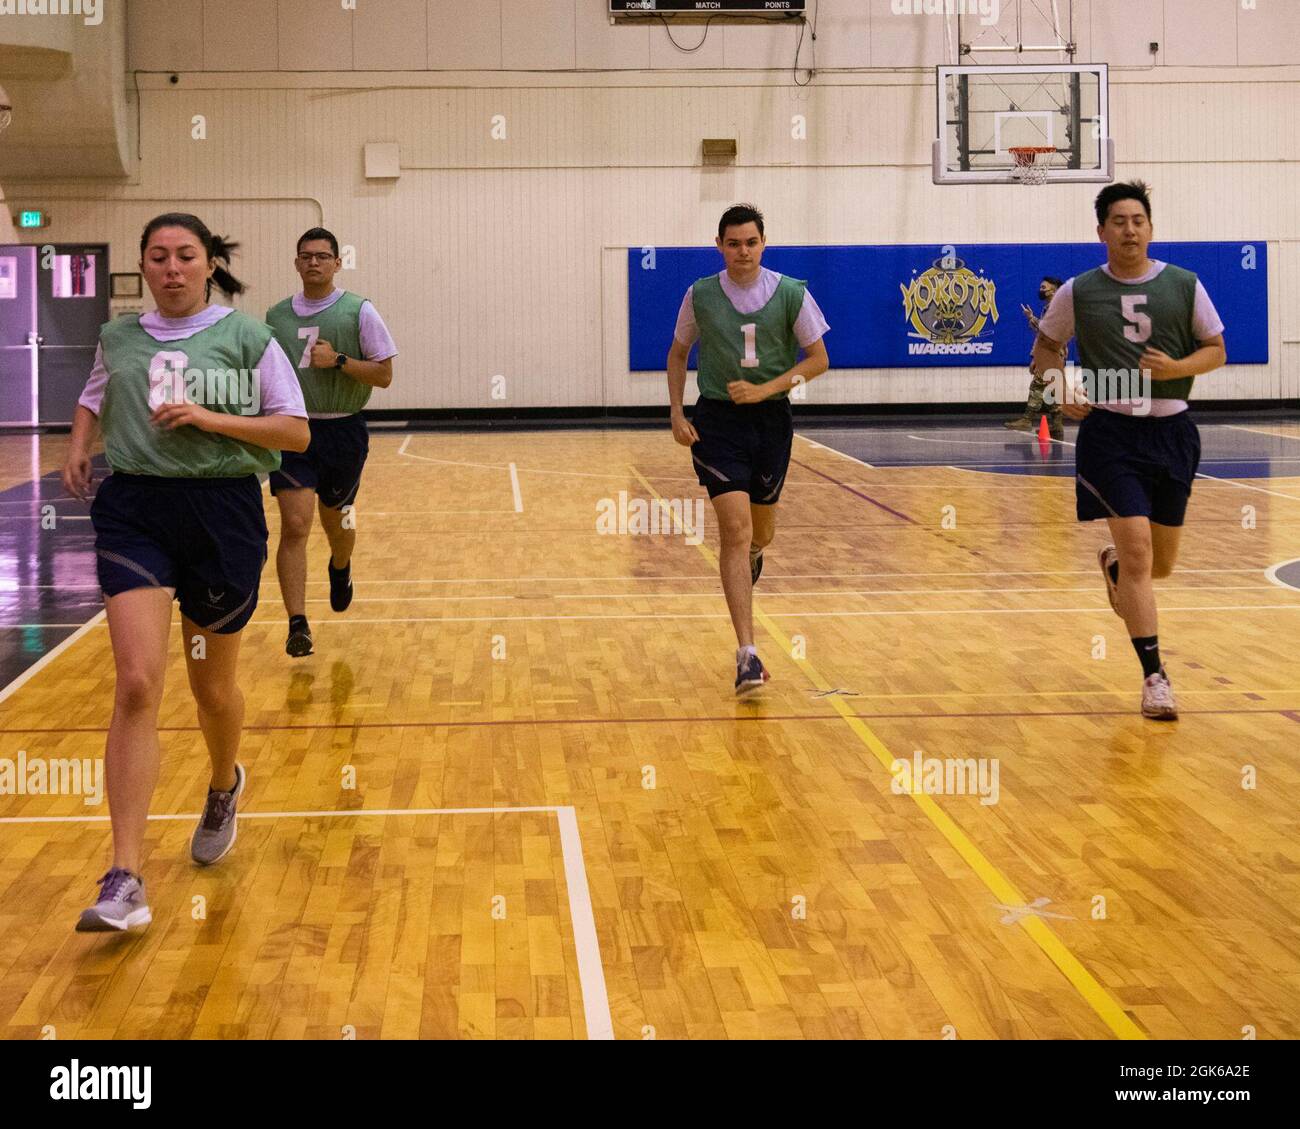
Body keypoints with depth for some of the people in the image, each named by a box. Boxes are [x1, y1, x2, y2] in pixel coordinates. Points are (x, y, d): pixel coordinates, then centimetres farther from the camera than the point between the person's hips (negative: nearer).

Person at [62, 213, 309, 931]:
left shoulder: (245, 336, 0)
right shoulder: (118, 338, 10)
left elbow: (295, 432, -2)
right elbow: (94, 399, 30)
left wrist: (208, 418, -13)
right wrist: (78, 448, 9)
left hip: (222, 514, -1)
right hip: (133, 510, 1)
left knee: (212, 687, 13)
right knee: (137, 684, -14)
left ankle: (224, 786, 49)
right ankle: (124, 882, -15)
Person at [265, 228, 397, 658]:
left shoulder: (359, 312, -3)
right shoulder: (276, 316, 7)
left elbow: (384, 375, -5)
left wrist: (338, 360, -17)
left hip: (343, 431, -1)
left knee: (336, 522, 16)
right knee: (295, 526, -12)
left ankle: (340, 569, 52)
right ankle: (297, 626, -12)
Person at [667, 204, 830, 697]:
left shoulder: (791, 294, -6)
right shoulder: (700, 296, -4)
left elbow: (818, 359, -1)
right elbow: (678, 352, 10)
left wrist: (766, 389, -14)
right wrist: (677, 414, 1)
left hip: (771, 417, 2)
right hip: (717, 420, -2)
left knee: (761, 532, 15)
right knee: (736, 530, -14)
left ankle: (751, 558, 57)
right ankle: (747, 655, -16)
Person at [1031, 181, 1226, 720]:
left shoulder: (1185, 286, 2)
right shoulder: (1078, 293, 0)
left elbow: (1216, 350, 7)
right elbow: (1046, 345, 14)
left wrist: (1175, 367, -14)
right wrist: (1061, 388, -5)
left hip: (1171, 432, 3)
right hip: (1110, 432, -3)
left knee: (1161, 564, 12)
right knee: (1138, 554, -13)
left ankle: (1112, 566, 49)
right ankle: (1154, 676, -6)